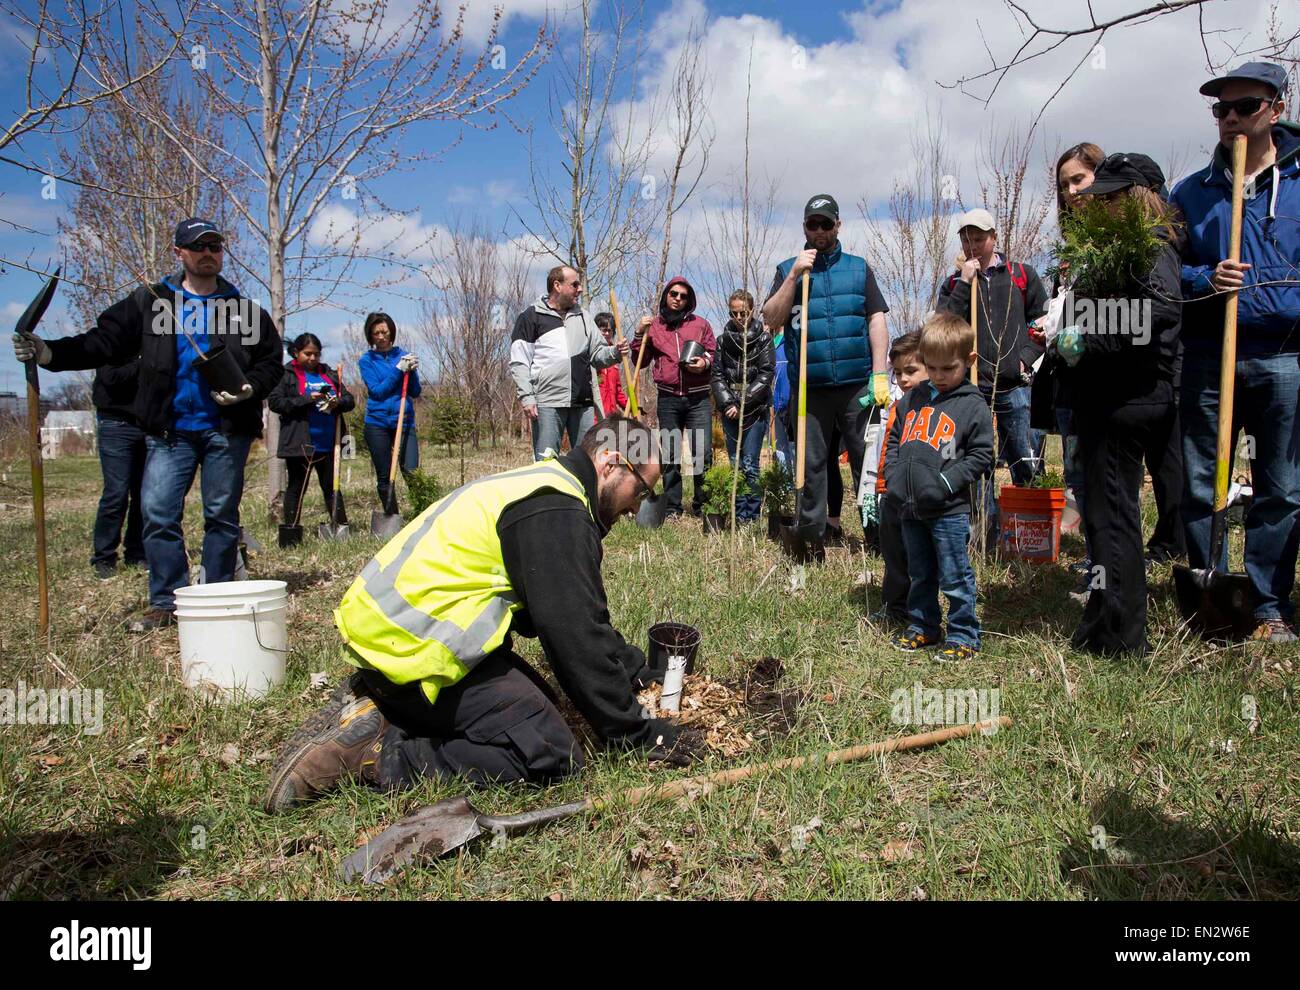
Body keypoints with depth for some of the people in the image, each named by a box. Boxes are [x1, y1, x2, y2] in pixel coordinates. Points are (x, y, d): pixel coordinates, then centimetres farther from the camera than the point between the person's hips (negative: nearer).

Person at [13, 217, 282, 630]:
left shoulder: (244, 309, 7)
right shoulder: (150, 301, 8)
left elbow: (271, 362, 8)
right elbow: (103, 342, 4)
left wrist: (250, 388, -11)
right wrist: (51, 353, -11)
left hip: (227, 430, -1)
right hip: (169, 430, 1)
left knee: (222, 516, 5)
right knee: (157, 514, -4)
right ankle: (166, 602, 7)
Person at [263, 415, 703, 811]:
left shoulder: (539, 486, 18)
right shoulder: (556, 512, -16)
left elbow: (581, 618, 23)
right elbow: (577, 637, -16)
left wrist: (642, 673, 20)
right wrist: (639, 734, -6)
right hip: (410, 645, -11)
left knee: (538, 699, 20)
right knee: (551, 752, -10)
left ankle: (375, 706, 12)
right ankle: (375, 751, -11)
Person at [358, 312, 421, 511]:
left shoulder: (404, 356, 8)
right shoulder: (366, 360, 5)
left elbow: (415, 392, 5)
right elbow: (377, 391, -8)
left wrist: (411, 371, -12)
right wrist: (398, 370, -13)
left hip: (404, 422, 0)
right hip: (377, 423, 0)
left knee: (411, 472, -13)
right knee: (383, 477, 5)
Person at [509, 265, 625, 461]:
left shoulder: (582, 317, 17)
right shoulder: (532, 316, 3)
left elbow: (597, 354, 18)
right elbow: (519, 363, -1)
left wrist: (614, 352, -4)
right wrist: (526, 397, -11)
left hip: (583, 404, 5)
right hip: (548, 403, -5)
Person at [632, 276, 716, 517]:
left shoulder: (700, 324, 11)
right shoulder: (653, 325, 12)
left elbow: (714, 353, 13)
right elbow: (639, 361, 13)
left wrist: (705, 363, -9)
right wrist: (640, 334, -1)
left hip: (698, 399, -1)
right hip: (667, 399, 1)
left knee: (703, 455, -7)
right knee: (669, 457, 5)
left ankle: (702, 505, 4)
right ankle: (672, 508, 12)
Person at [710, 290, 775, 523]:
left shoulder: (763, 338, 0)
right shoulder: (723, 339, 10)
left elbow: (766, 375, -7)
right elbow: (717, 375, 7)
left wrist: (742, 404, -12)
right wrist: (727, 403, -8)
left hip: (755, 410, -4)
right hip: (730, 411, 4)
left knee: (749, 464, -7)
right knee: (734, 464, 6)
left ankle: (751, 514, -1)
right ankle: (738, 514, 13)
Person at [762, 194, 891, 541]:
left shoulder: (859, 268, 14)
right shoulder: (788, 269, 12)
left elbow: (877, 320, 7)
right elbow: (771, 320, 0)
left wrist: (880, 373, -3)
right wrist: (795, 275, -9)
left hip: (858, 384, 0)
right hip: (809, 386, 0)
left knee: (867, 459, 0)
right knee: (811, 463, 4)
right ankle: (810, 538, 13)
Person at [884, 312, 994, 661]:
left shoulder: (973, 406, -5)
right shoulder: (913, 399, 10)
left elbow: (981, 456, -8)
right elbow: (895, 439, 18)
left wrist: (946, 482, -17)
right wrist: (893, 476, 3)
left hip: (949, 511, -5)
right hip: (909, 506, 6)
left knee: (955, 578, 2)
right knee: (920, 574, 18)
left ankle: (964, 635, 15)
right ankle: (923, 626, 32)